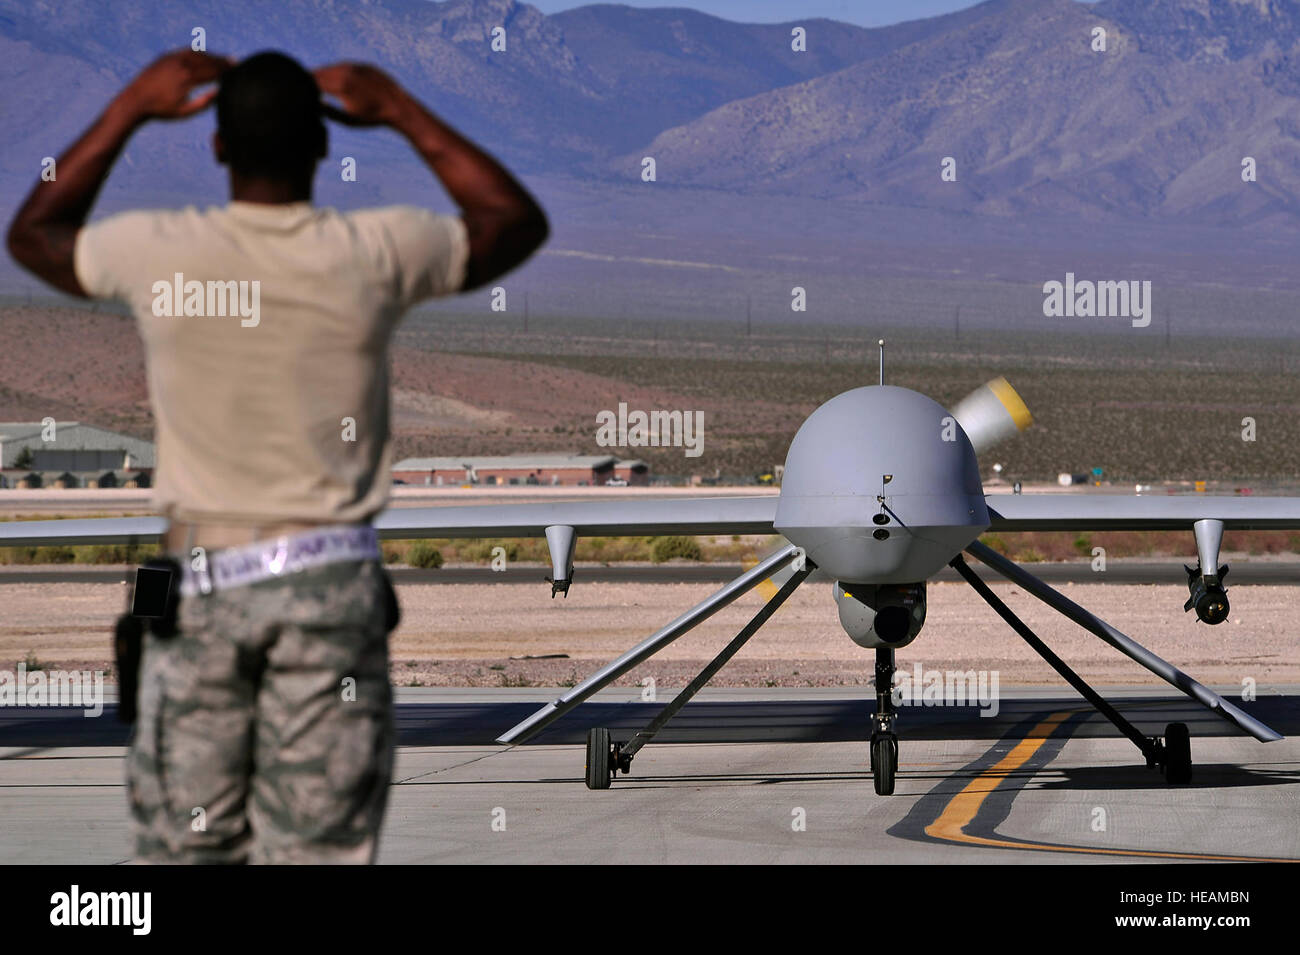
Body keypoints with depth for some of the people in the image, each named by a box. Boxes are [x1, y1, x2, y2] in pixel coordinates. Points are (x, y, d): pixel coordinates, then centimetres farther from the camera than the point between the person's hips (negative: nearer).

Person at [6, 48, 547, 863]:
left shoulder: (159, 253, -5)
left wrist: (127, 111, 20)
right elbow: (519, 222, 14)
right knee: (316, 851, 0)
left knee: (184, 846, 7)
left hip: (198, 577, 1)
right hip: (329, 577, -1)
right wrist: (404, 114, 16)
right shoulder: (376, 254, -6)